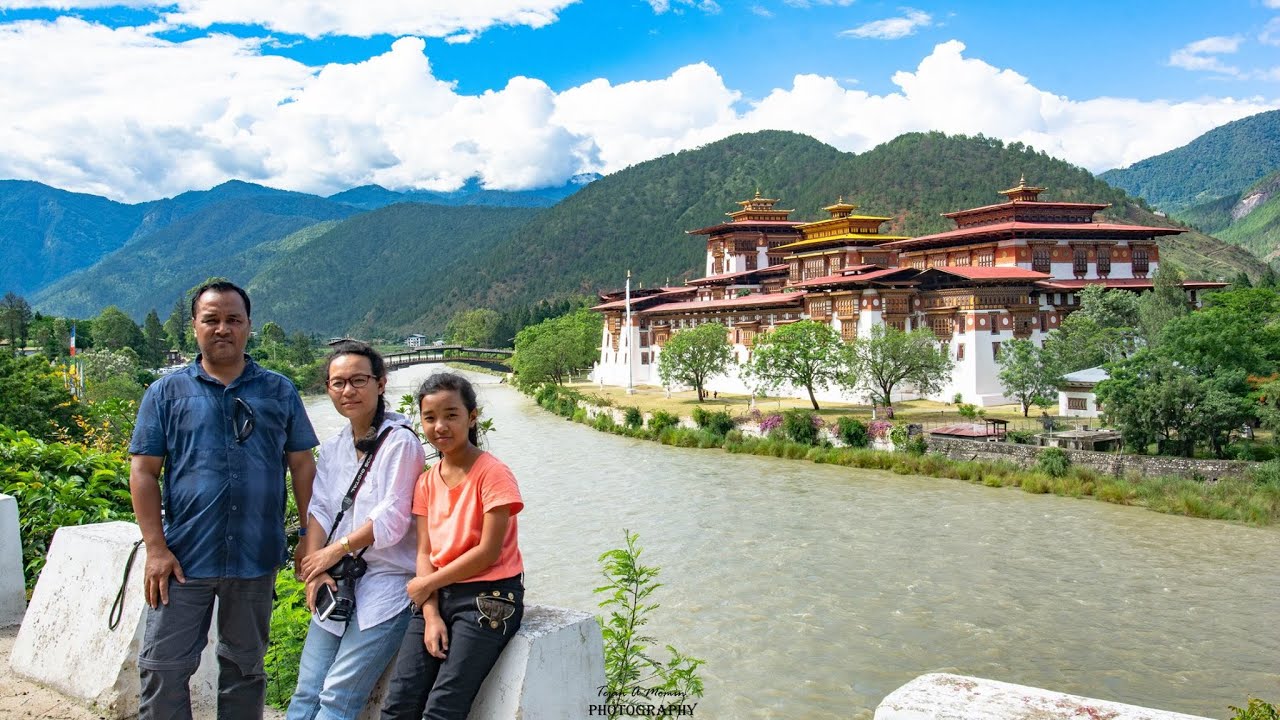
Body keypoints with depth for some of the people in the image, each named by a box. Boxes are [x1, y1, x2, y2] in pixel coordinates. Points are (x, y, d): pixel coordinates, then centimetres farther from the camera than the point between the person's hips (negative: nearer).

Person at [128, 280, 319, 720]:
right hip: (184, 558, -1)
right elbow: (143, 472, 0)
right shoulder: (167, 393, 2)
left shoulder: (279, 391, 5)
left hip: (256, 559, 1)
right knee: (164, 668, 2)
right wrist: (156, 549, -8)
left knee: (245, 667, 15)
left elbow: (302, 466, 6)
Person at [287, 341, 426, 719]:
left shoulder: (400, 442, -10)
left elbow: (392, 519, -15)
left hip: (385, 587, -7)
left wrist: (335, 551, -8)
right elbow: (318, 511, 6)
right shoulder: (333, 448, 13)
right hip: (336, 588, 7)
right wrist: (315, 570, -8)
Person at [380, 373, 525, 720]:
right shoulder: (427, 482, 9)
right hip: (437, 596, 6)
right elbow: (424, 553, 5)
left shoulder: (492, 473, -11)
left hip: (488, 599, -6)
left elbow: (488, 552, -14)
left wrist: (427, 584, -6)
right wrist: (431, 615, -8)